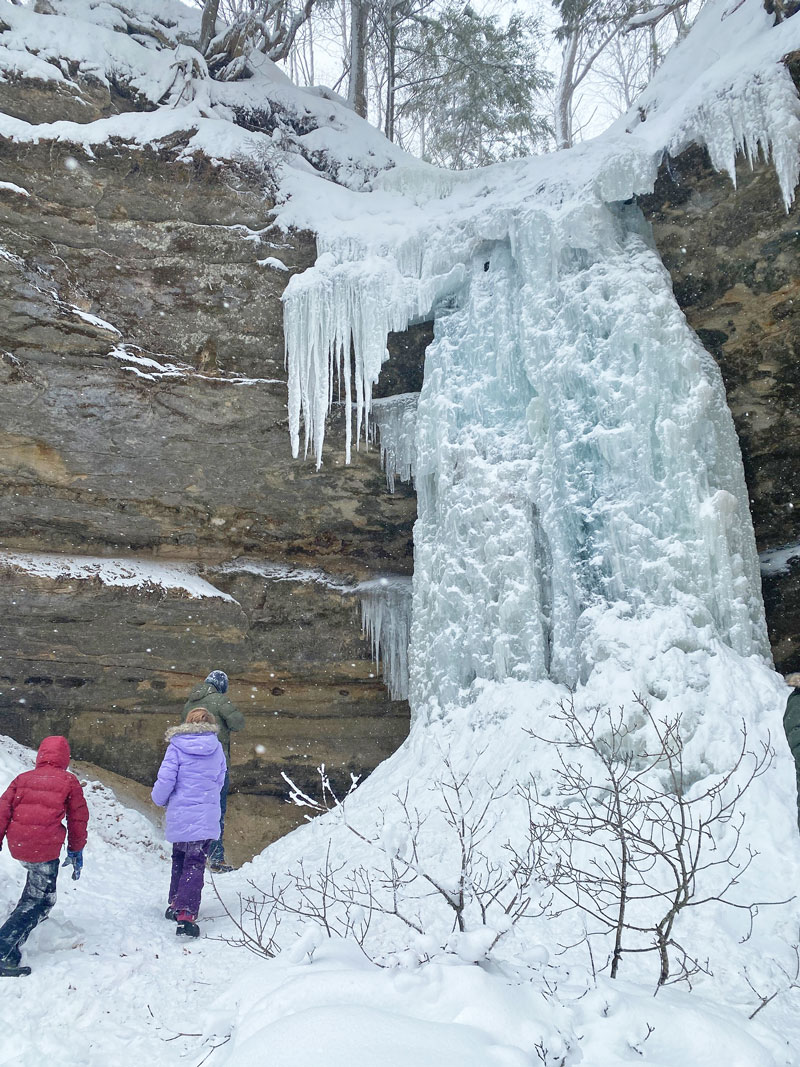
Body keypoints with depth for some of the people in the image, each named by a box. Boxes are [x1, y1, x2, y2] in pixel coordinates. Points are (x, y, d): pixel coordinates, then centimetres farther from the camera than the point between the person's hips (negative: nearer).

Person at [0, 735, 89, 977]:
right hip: (45, 848, -5)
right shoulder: (69, 782, 4)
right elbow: (78, 819, 7)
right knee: (38, 901, 1)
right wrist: (76, 852, 18)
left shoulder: (23, 778, 12)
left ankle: (38, 915, 38)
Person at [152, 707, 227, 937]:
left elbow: (166, 779, -10)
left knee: (179, 858, 21)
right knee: (195, 864, 0)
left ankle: (175, 905, 29)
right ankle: (186, 914, -13)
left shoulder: (177, 747, -7)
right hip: (207, 817, 0)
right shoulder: (216, 748, 1)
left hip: (180, 816, 0)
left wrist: (160, 799, 10)